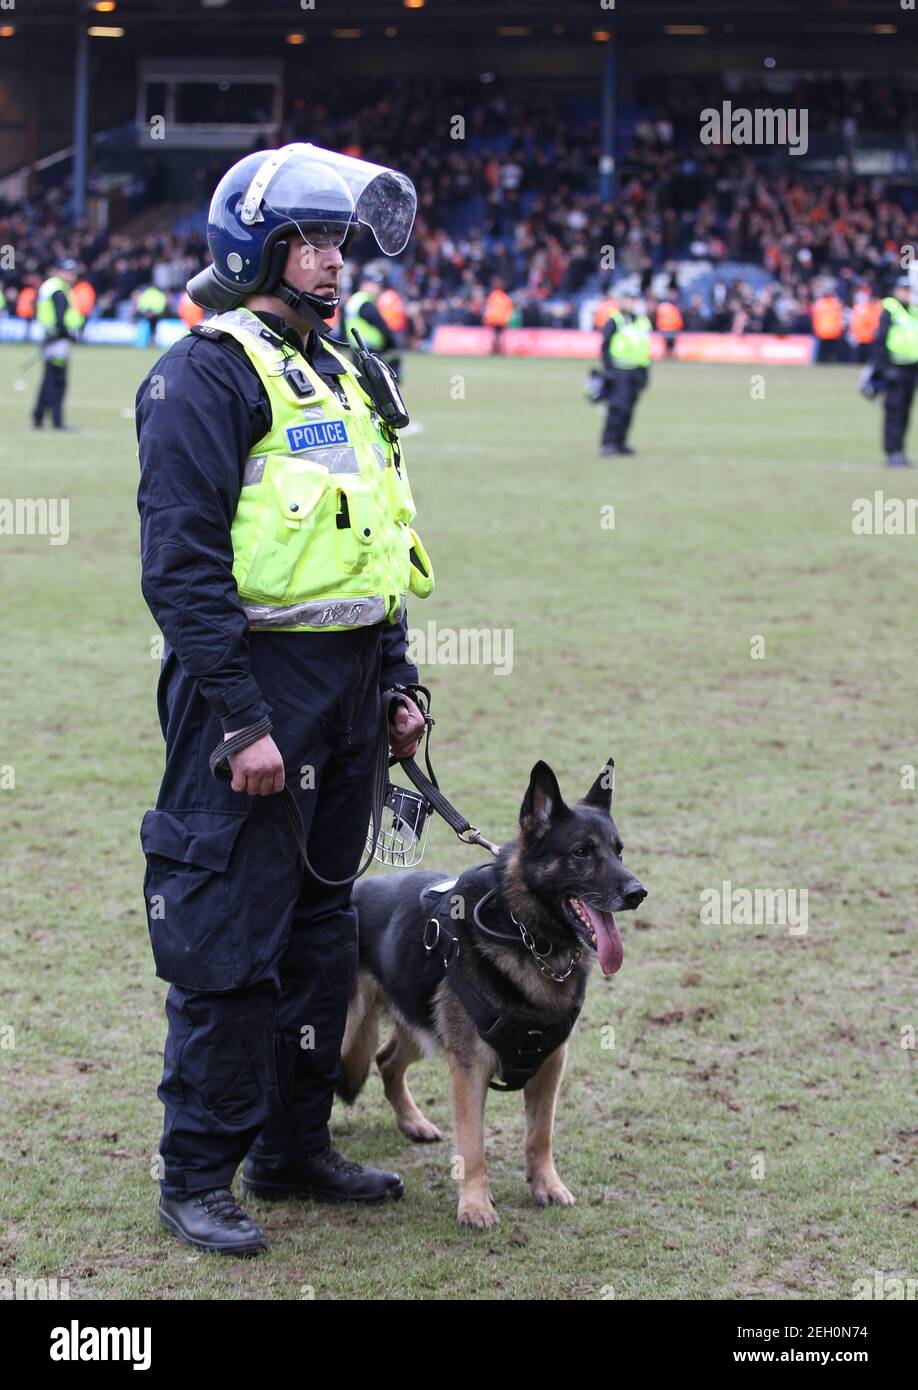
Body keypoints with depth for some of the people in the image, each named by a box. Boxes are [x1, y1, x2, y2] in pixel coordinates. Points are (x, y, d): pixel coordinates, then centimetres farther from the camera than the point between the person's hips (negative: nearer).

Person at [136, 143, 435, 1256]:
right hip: (255, 677, -9)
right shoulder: (207, 374, -10)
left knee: (320, 926, 15)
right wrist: (238, 721, -21)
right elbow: (182, 562, -17)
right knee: (230, 940, -5)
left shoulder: (340, 378, 17)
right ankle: (195, 1178, 4)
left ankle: (292, 1146, 26)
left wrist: (396, 681, 17)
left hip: (345, 695, 9)